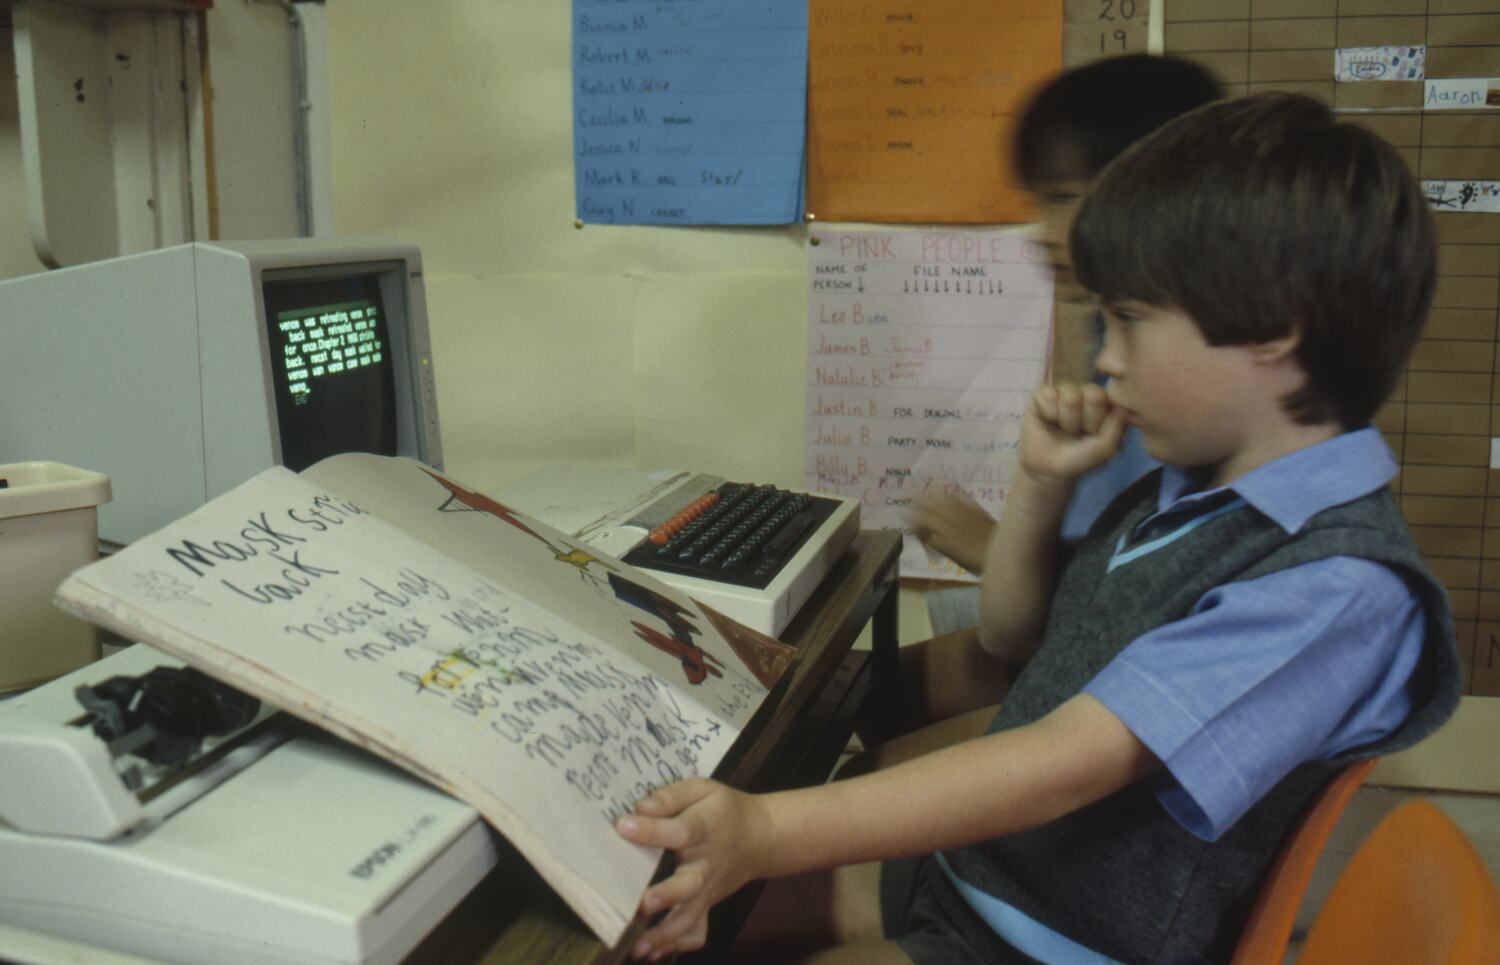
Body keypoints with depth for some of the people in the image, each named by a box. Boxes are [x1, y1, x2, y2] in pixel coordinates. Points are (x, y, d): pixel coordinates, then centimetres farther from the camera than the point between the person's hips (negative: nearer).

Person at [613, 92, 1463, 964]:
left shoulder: (1338, 583, -24)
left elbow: (1066, 763, -33)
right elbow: (1013, 637, 16)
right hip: (960, 861, 8)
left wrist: (767, 830, -40)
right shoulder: (1190, 490, 4)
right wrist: (1042, 483, -1)